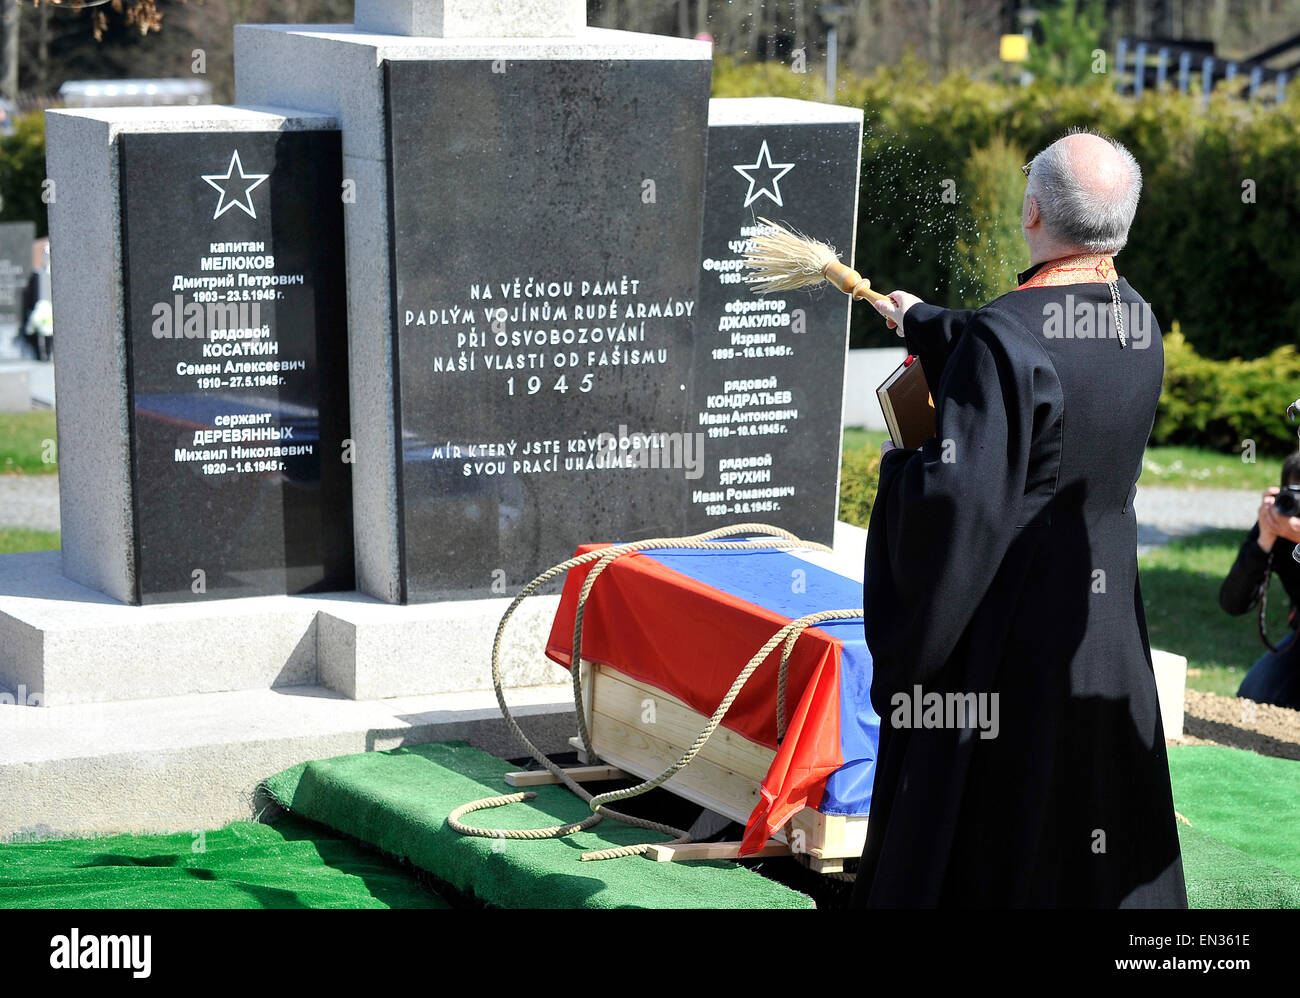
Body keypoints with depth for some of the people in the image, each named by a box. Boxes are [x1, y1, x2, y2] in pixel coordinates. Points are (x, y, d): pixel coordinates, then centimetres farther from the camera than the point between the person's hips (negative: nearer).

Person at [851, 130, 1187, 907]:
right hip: (1102, 630, 7)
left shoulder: (1002, 338, -23)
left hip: (1001, 637, -7)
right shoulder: (1137, 326, 1)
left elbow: (958, 499, -27)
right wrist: (925, 323, 34)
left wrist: (903, 463, -5)